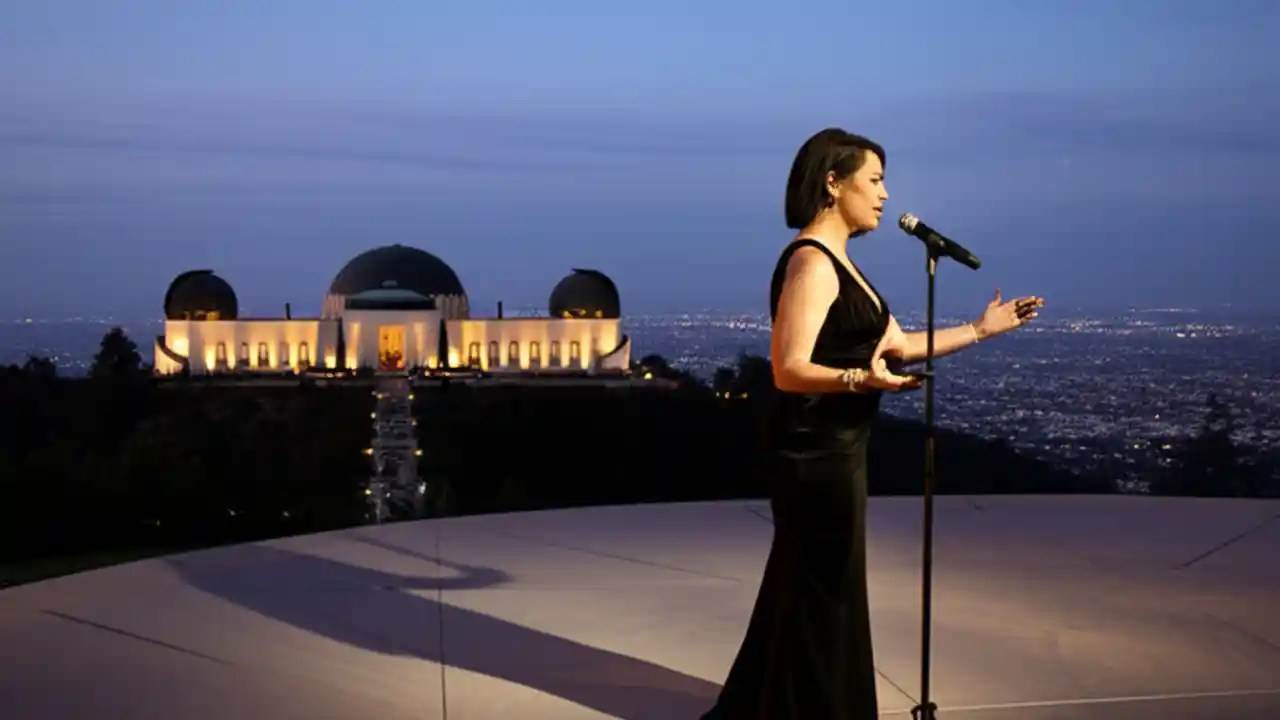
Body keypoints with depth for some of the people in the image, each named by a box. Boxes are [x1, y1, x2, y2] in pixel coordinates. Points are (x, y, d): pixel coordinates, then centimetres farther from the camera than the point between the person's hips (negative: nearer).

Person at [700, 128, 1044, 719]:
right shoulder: (811, 262, -17)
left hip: (835, 450, 10)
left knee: (805, 594, 19)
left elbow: (897, 344, 18)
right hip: (818, 453, -10)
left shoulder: (838, 261, 14)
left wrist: (981, 329, 20)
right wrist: (864, 379, -40)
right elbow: (789, 370, -25)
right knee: (821, 598, 2)